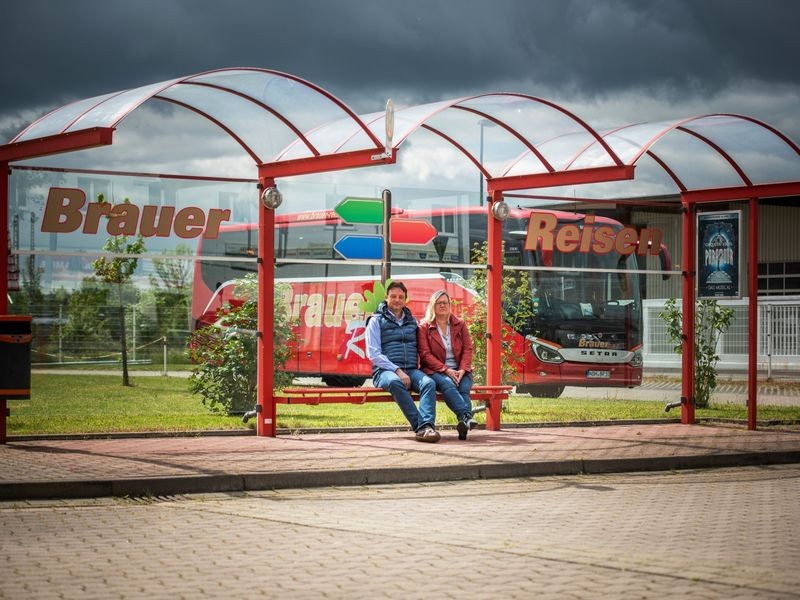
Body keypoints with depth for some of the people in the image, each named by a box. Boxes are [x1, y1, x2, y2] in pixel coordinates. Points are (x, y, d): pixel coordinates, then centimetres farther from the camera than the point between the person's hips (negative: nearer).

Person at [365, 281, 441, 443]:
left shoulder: (412, 321, 22)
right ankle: (420, 426, -42)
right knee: (395, 382, -39)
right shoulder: (376, 321, 7)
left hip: (411, 370, 4)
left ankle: (425, 426, -49)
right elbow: (373, 354, -4)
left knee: (428, 382, -30)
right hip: (385, 370, -4)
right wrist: (397, 370, -15)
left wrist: (417, 369, 1)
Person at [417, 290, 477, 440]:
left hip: (459, 371, 3)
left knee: (464, 387, -31)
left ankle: (463, 423, -51)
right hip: (436, 371, -3)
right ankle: (467, 416, -55)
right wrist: (446, 370, -16)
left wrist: (462, 370, -11)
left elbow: (468, 349, 8)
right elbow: (425, 354, -4)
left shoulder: (460, 324, 15)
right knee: (448, 384, -36)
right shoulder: (424, 327, 6)